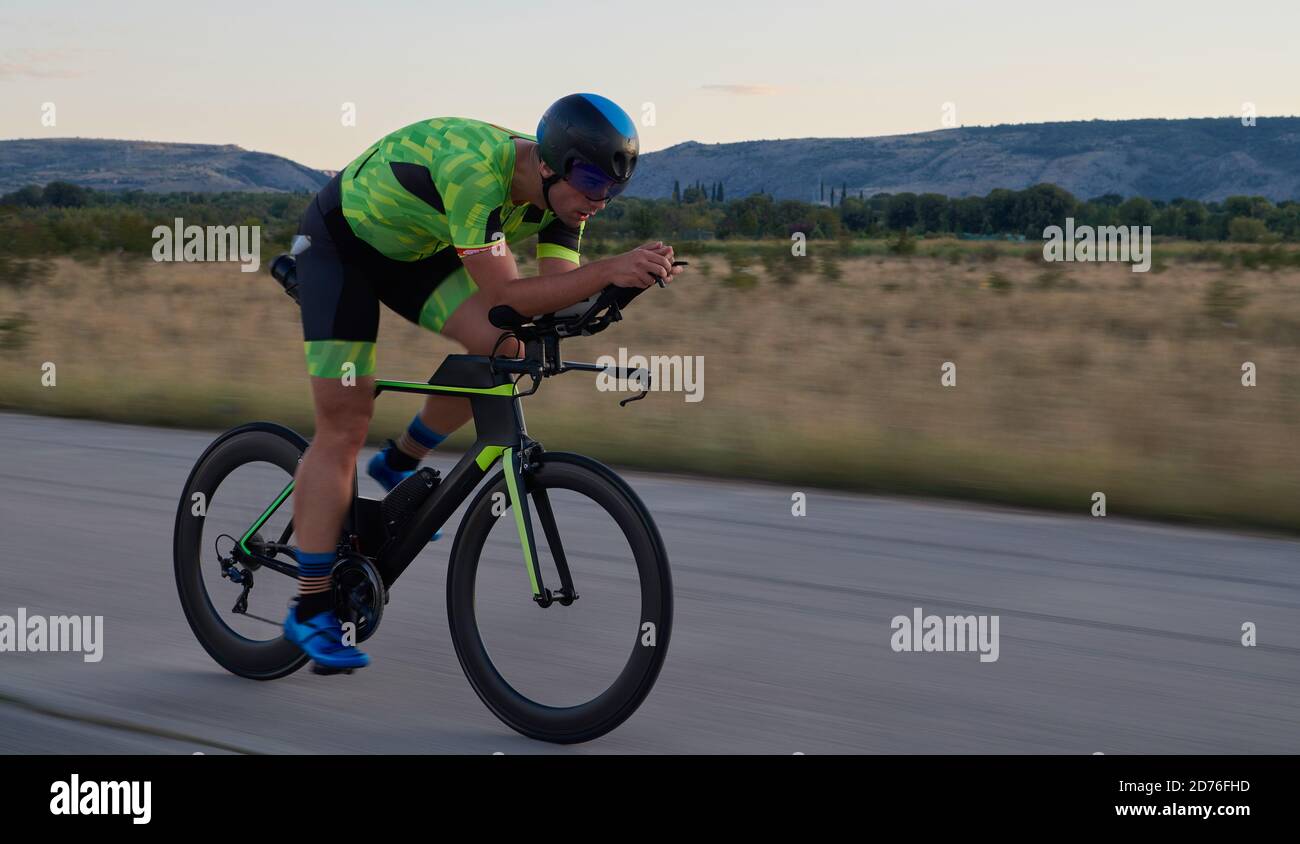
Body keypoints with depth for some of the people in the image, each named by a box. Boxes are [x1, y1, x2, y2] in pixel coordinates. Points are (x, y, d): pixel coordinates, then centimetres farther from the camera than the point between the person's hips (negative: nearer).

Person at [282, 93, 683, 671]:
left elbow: (556, 293, -17)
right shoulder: (473, 169, -39)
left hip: (415, 250, 7)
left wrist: (635, 275, -33)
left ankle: (399, 465, 10)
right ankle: (310, 612, -2)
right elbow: (506, 297, -41)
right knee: (344, 425, -10)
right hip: (341, 241, -7)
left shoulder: (562, 192, -15)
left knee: (503, 346, -14)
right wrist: (608, 271, -49)